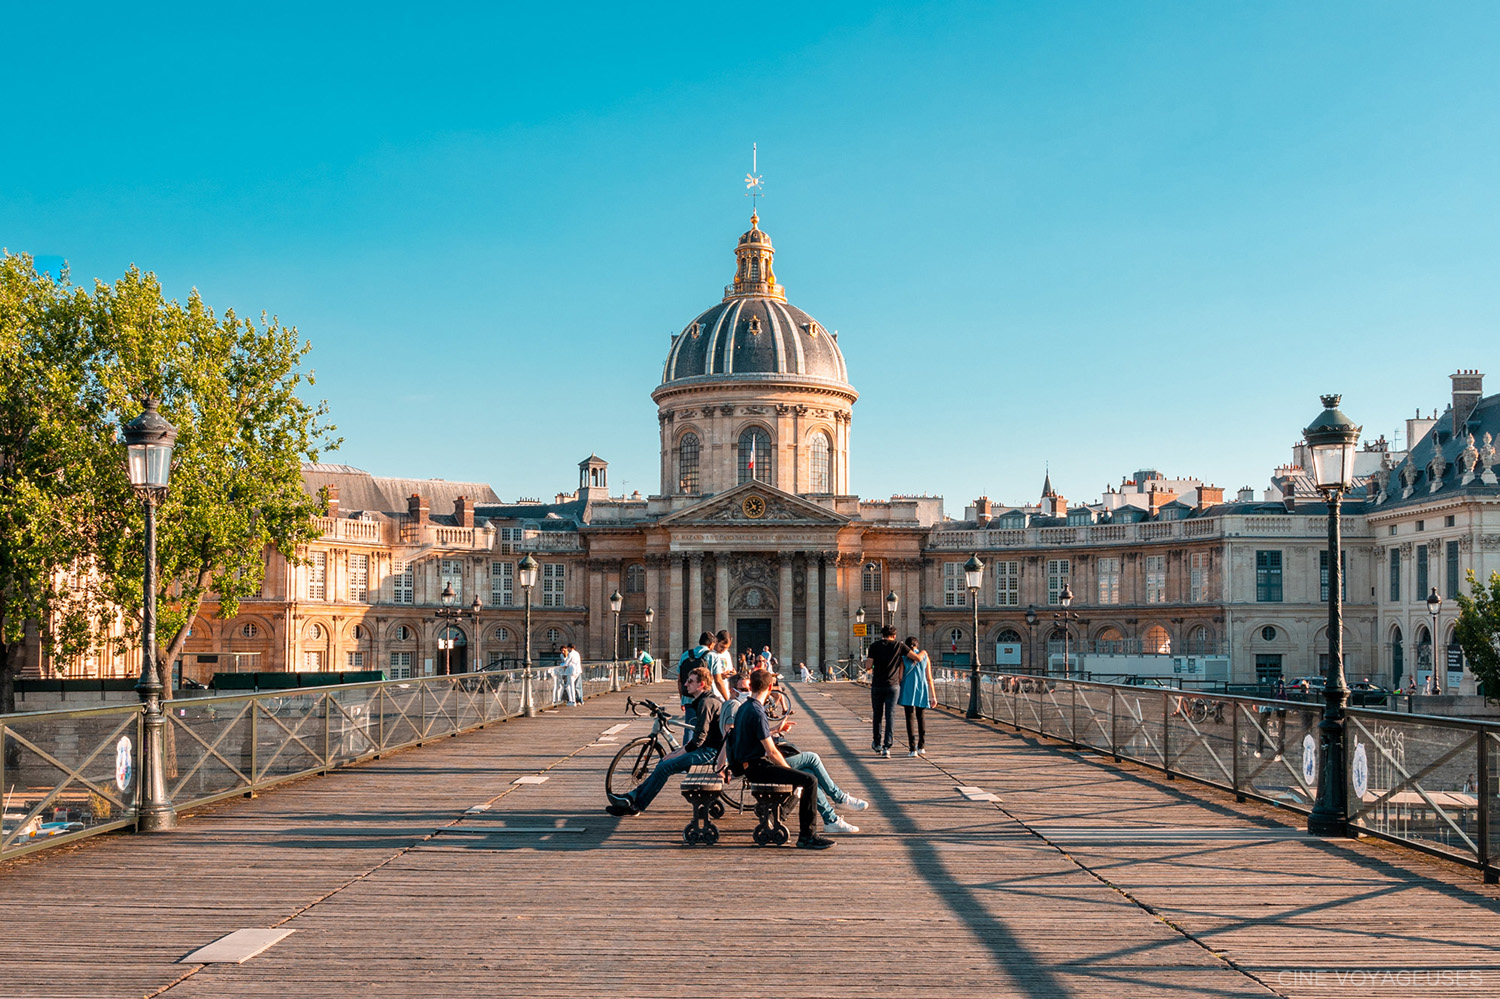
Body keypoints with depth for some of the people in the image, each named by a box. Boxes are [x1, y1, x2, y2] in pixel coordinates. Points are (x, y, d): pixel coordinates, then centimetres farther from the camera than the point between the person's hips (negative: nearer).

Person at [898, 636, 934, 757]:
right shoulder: (925, 656, 5)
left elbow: (900, 676, -4)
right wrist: (933, 696, 6)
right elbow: (929, 677, 3)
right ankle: (921, 746, 27)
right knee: (921, 716, 21)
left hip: (908, 689, -3)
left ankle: (913, 749, -10)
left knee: (910, 718, 0)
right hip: (922, 689, 3)